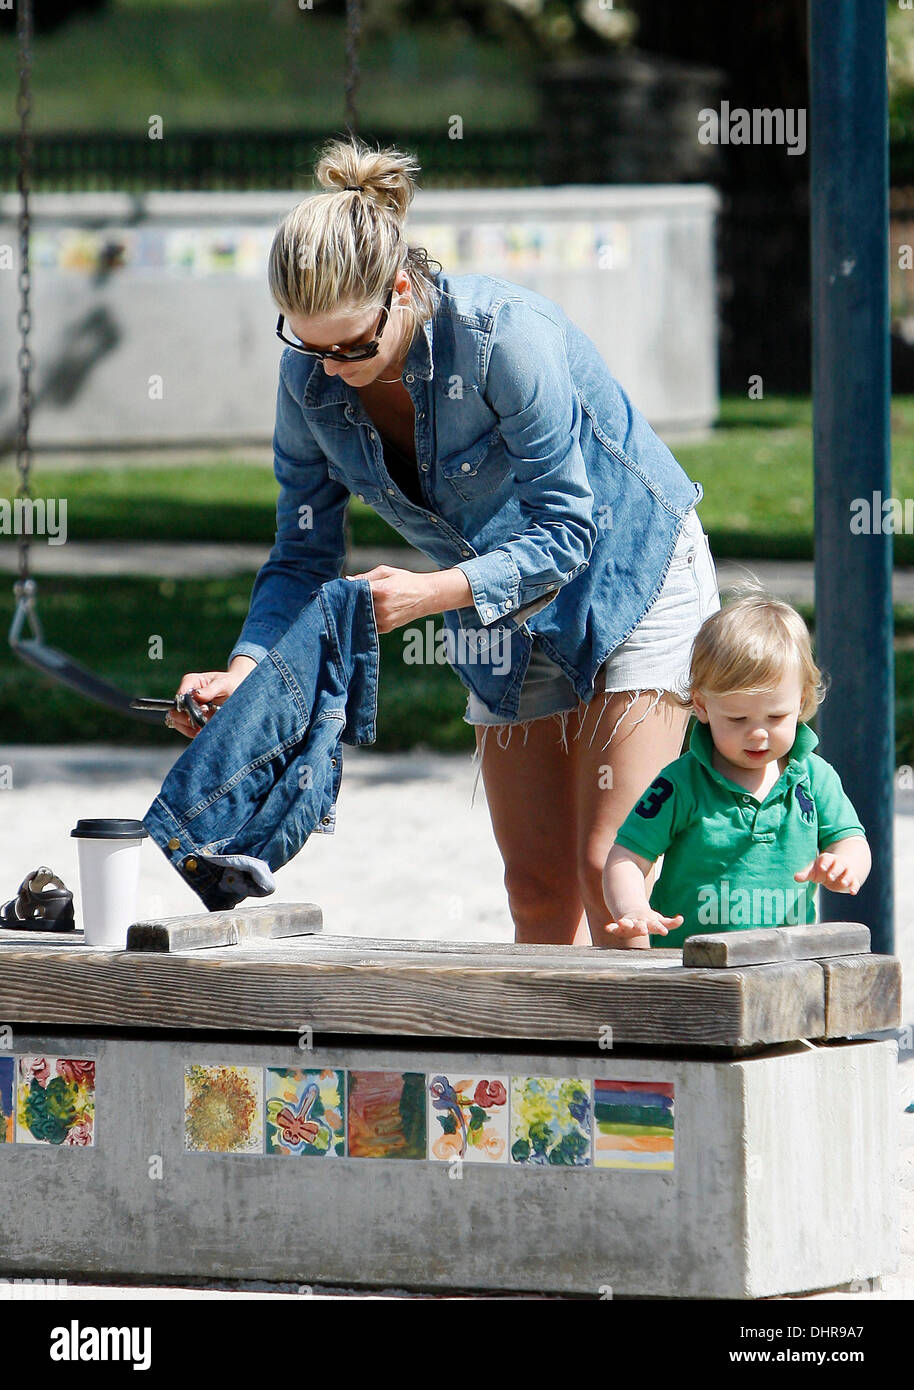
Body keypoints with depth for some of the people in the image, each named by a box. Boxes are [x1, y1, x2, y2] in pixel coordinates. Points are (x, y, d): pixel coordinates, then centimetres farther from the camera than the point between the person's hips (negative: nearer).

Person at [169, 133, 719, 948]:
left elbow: (566, 531, -28)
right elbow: (305, 555, -5)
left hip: (631, 574, -6)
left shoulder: (506, 337, -31)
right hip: (504, 616, 6)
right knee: (536, 886, 2)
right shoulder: (310, 381, -14)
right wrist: (245, 668, -23)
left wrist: (432, 592, -40)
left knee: (607, 871, -13)